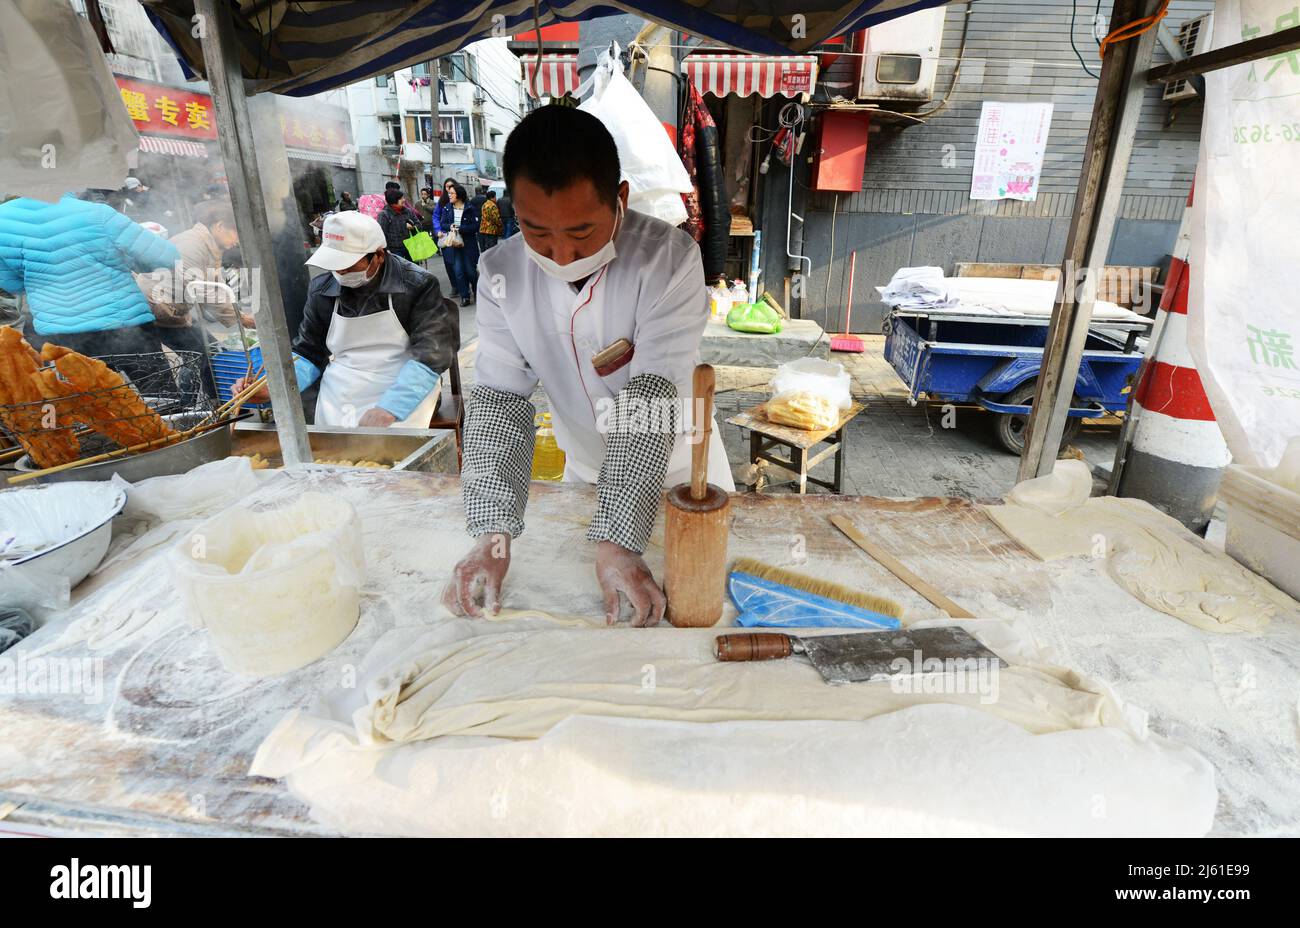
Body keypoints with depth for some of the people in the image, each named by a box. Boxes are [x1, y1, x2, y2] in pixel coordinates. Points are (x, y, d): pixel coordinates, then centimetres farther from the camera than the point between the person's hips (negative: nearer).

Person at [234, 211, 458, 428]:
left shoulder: (417, 285, -6)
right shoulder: (321, 289, 8)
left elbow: (430, 354, -12)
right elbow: (308, 353, 15)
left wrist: (388, 410, -23)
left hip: (400, 403, -3)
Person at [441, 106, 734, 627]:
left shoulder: (670, 259, -27)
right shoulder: (501, 274, -16)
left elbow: (651, 401, -34)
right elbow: (499, 397, -18)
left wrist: (617, 541, -40)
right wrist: (492, 533, -30)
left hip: (678, 465, -2)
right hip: (585, 470, 3)